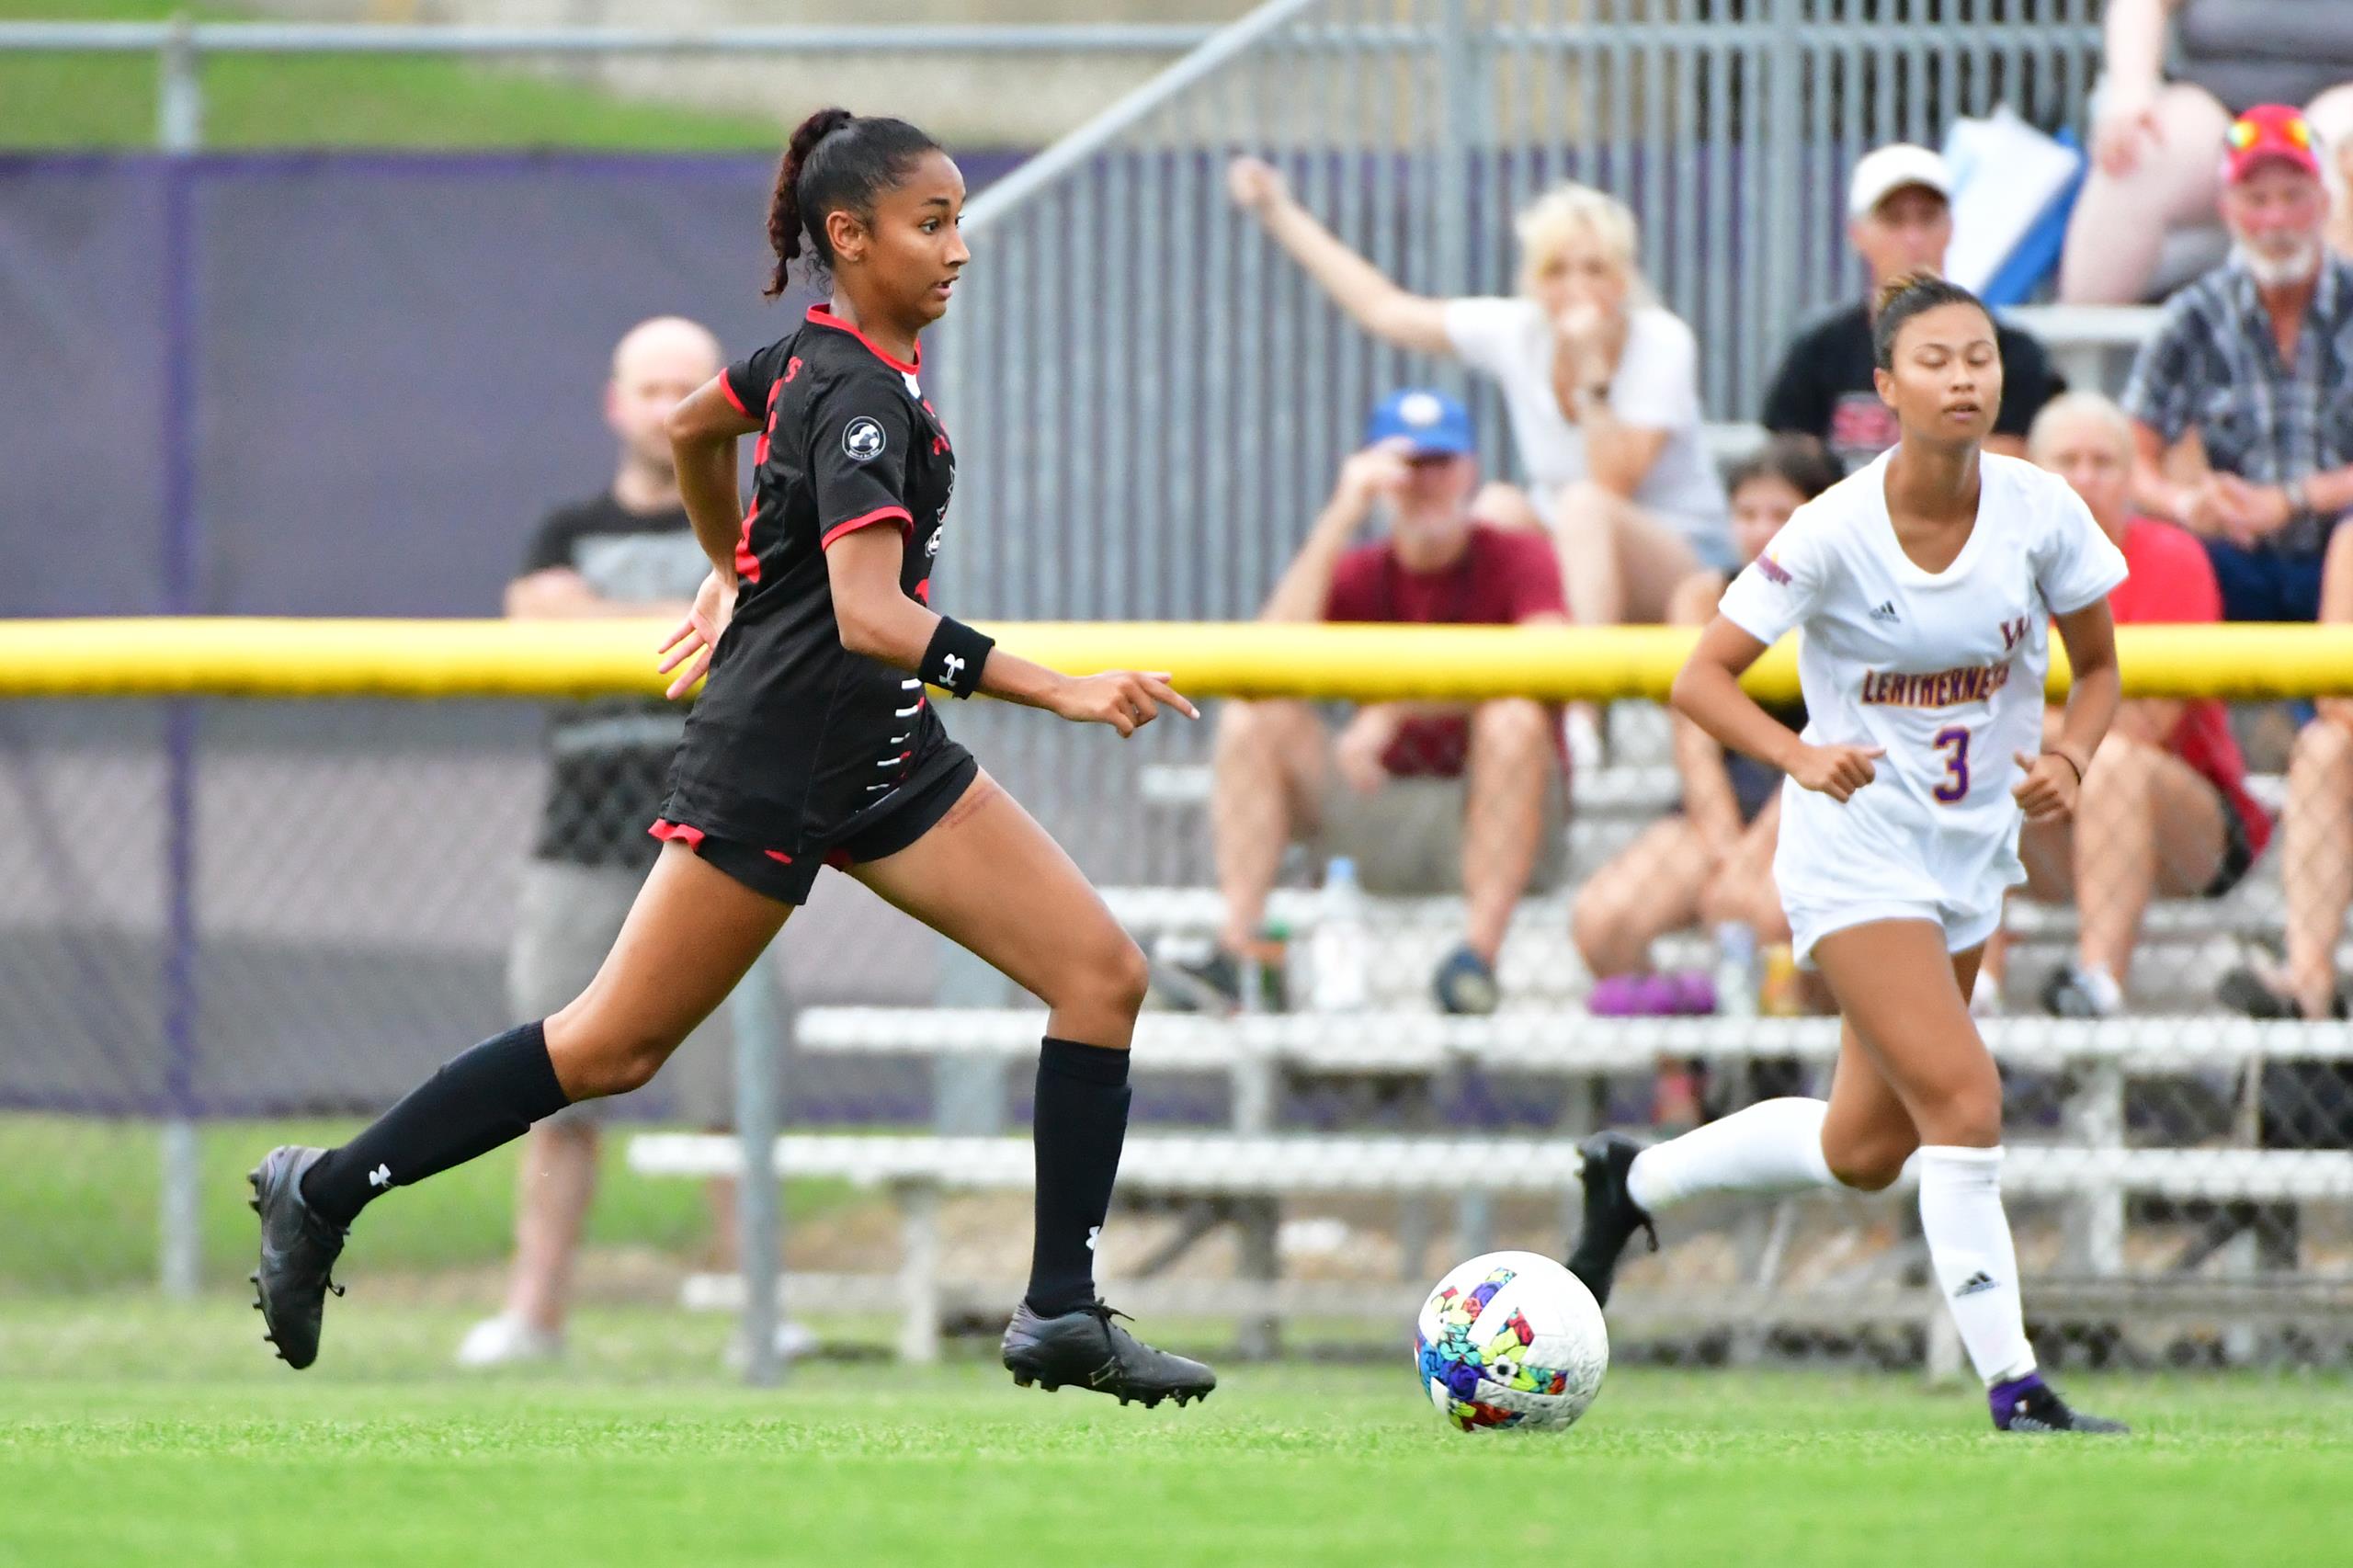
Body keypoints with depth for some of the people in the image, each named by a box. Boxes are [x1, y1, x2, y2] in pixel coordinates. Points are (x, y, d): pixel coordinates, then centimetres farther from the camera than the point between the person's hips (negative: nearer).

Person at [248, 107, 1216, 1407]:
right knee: (616, 1044, -1)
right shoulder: (860, 396, -21)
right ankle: (326, 1191, 14)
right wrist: (1058, 691, -37)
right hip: (773, 766, -9)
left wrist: (736, 577, 40)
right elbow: (871, 618, -32)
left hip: (883, 759, 9)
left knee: (1103, 974, -2)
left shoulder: (822, 352, 8)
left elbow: (691, 429, 27)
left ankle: (1063, 1318, -1)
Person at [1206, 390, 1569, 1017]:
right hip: (1378, 821, 3)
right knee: (1255, 715, -15)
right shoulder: (1357, 575, 8)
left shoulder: (1516, 559, -2)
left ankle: (1480, 957, -37)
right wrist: (1342, 518, -16)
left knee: (1515, 717, -32)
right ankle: (1232, 953, -27)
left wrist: (1396, 706, -30)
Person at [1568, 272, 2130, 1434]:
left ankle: (1635, 1180, 36)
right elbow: (1701, 679, -13)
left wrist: (2070, 760, -16)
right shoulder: (1835, 533, -19)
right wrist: (1801, 757, -31)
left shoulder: (2041, 512, -8)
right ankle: (2010, 1384, -13)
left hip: (1975, 852, 6)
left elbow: (2097, 669, 5)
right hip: (1856, 854, -6)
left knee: (1865, 1152, 12)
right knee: (1964, 1099, -20)